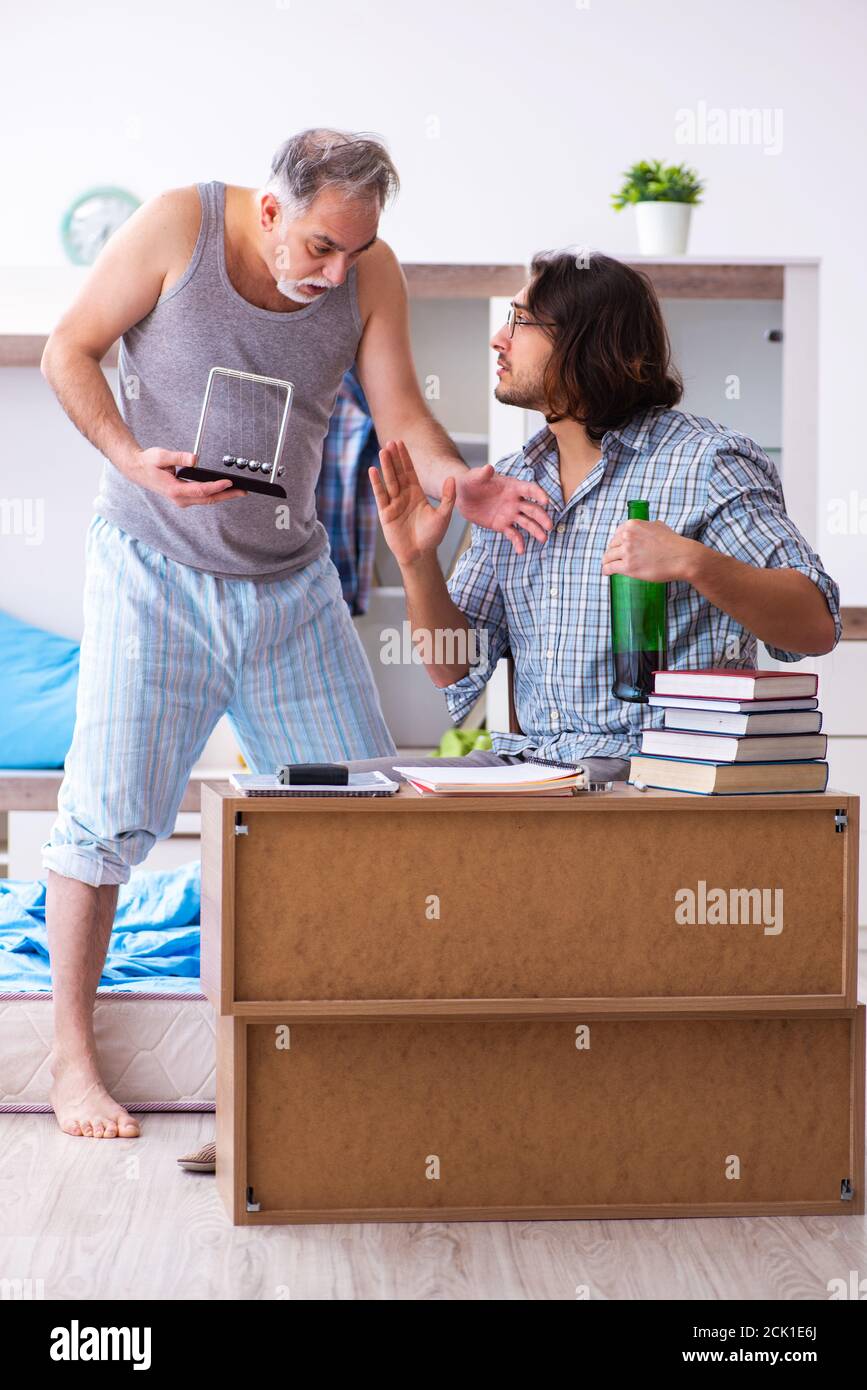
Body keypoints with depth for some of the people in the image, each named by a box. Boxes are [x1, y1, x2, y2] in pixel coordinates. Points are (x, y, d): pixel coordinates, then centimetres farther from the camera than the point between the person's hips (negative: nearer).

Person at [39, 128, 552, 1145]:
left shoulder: (371, 275, -3)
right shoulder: (178, 227, -12)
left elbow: (400, 417, -4)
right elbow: (69, 352, -6)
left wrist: (459, 482, -26)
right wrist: (134, 458, -22)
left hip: (292, 583, 4)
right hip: (155, 572, -3)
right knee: (109, 814, -6)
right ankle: (71, 1055, 10)